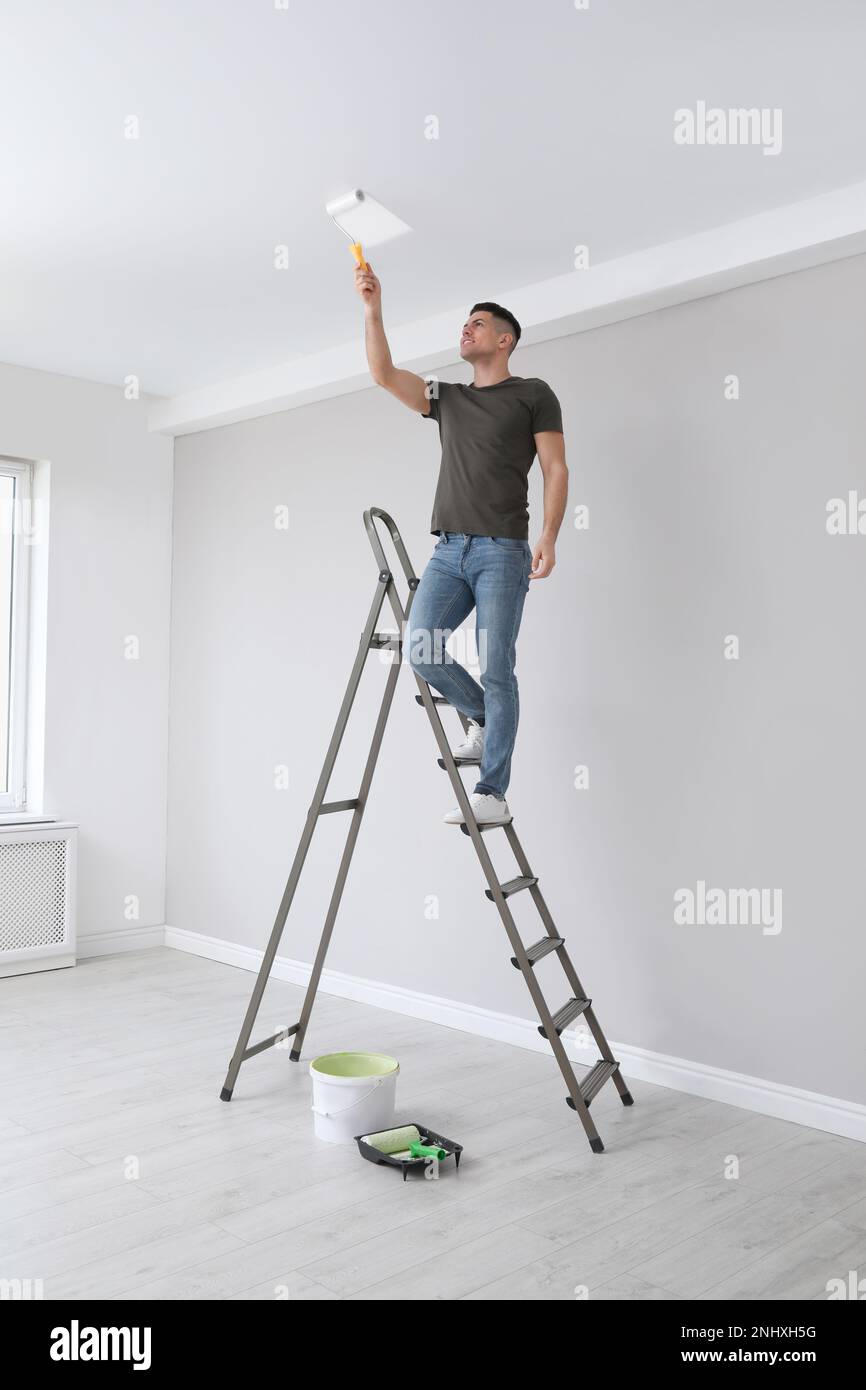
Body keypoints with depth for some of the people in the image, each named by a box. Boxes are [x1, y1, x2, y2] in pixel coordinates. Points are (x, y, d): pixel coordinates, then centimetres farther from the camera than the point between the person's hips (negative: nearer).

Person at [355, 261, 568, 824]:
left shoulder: (533, 394, 6)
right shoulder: (446, 398, 21)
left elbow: (556, 469, 0)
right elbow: (384, 373, 11)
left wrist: (549, 536, -13)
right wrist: (373, 308, 3)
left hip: (502, 551, -5)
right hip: (448, 550, 5)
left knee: (496, 670, -7)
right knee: (420, 649, -7)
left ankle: (493, 793, -2)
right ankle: (484, 718, 19)